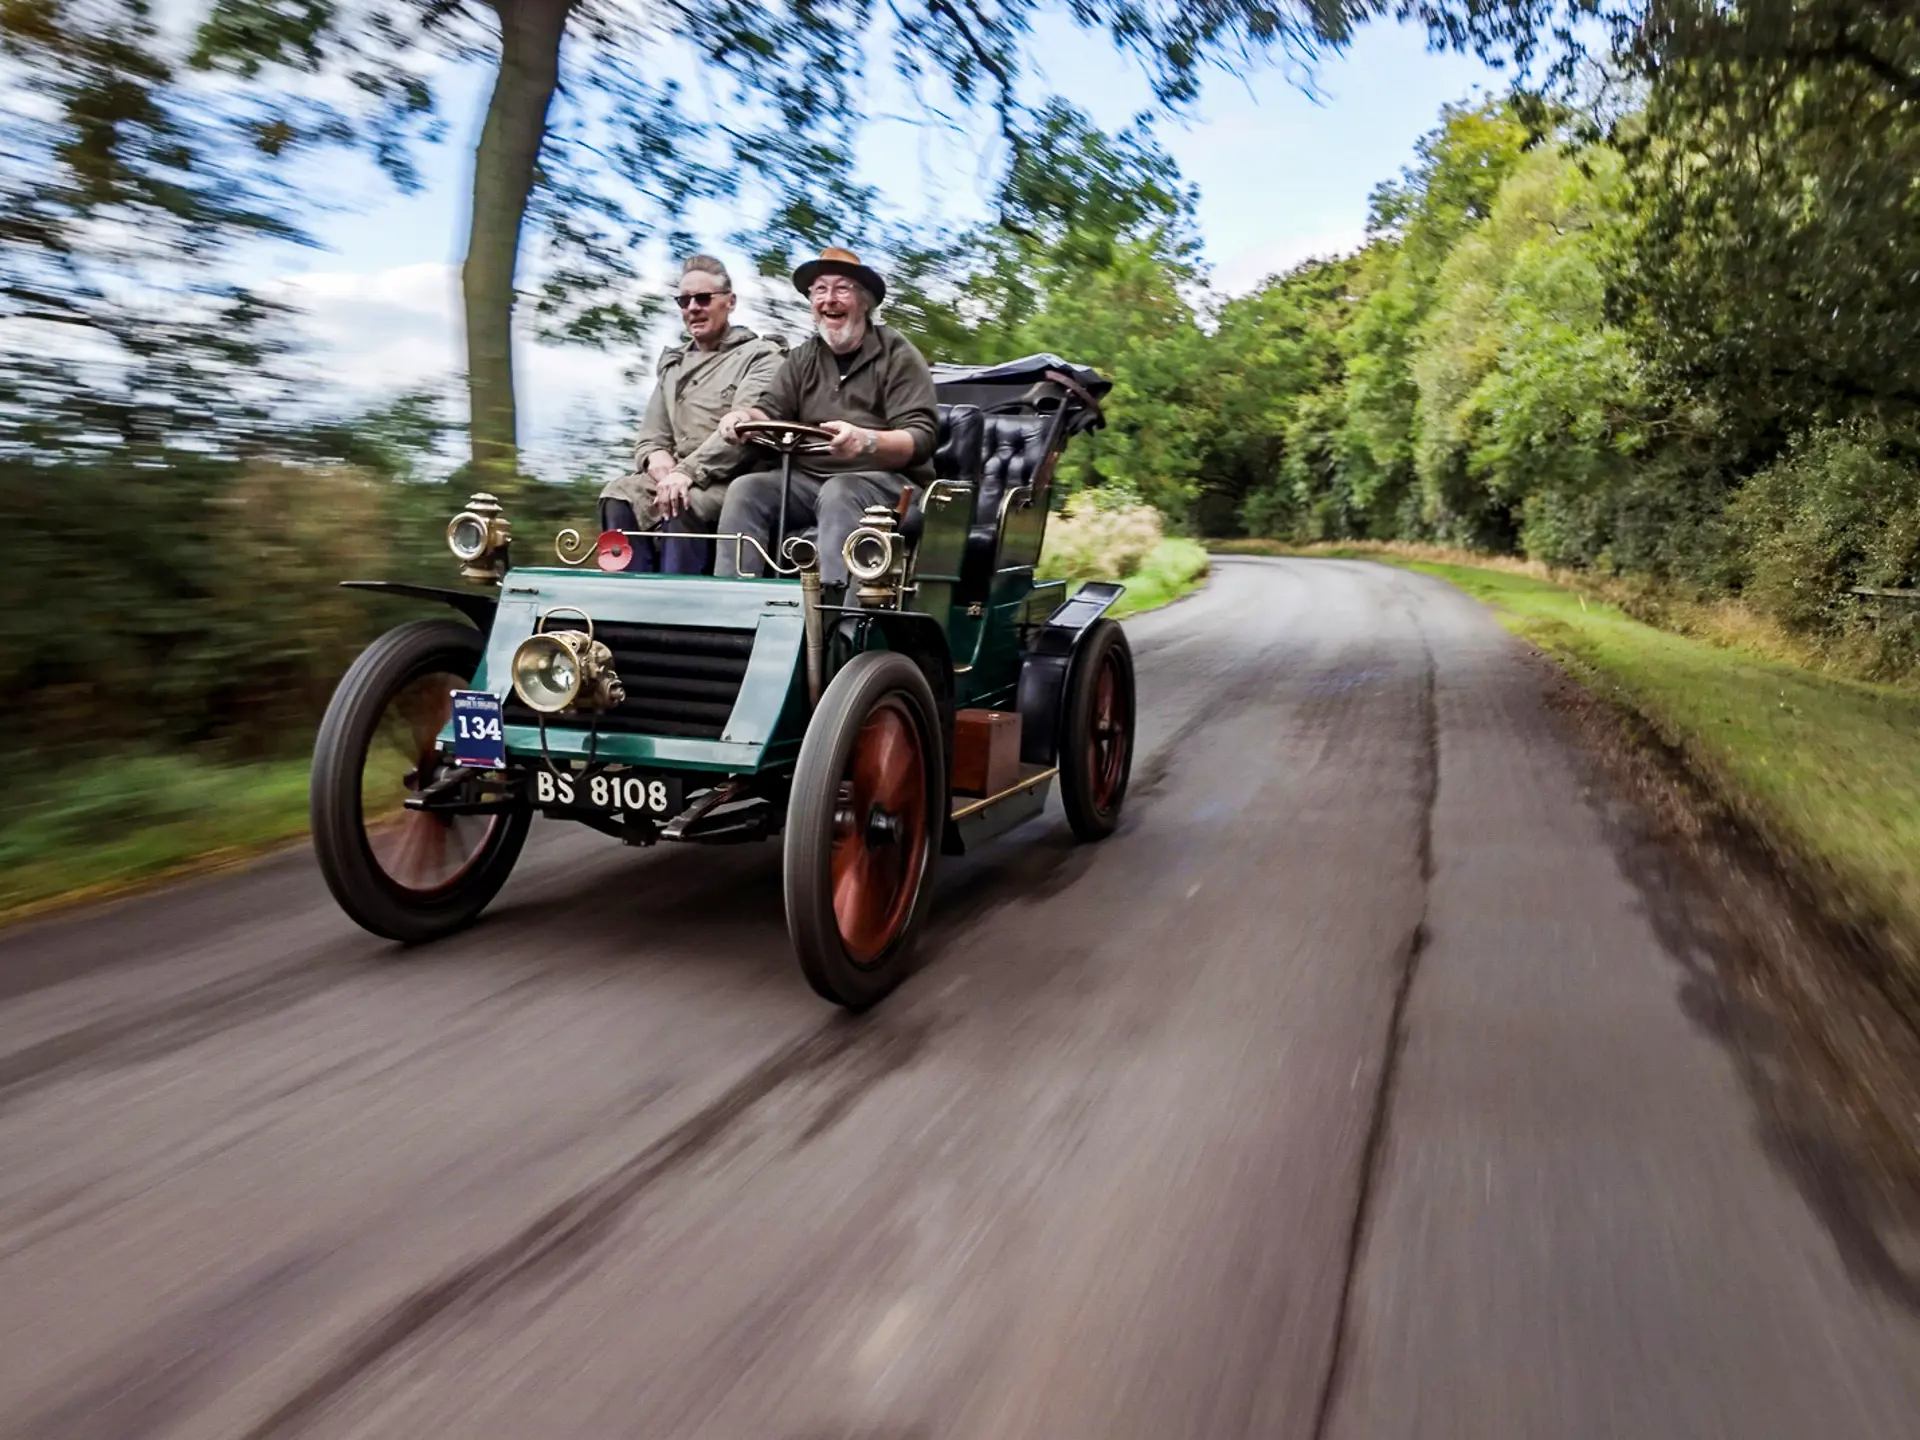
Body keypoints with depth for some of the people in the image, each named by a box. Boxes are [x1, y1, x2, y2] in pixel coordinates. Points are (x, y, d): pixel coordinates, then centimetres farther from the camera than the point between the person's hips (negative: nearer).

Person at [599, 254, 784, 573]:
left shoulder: (760, 356, 3)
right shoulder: (672, 363, 24)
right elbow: (651, 435, 22)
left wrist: (688, 471, -25)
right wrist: (655, 455, -5)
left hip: (733, 481, -6)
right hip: (675, 476, 6)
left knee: (683, 505, -35)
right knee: (619, 496, -21)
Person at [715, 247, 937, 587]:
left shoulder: (898, 355, 1)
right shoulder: (802, 358, 18)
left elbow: (921, 439, -11)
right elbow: (771, 413, 9)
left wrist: (867, 441, -32)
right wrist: (744, 415, -17)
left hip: (885, 480, -4)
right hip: (808, 479, 5)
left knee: (838, 493, -36)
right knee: (746, 489, -20)